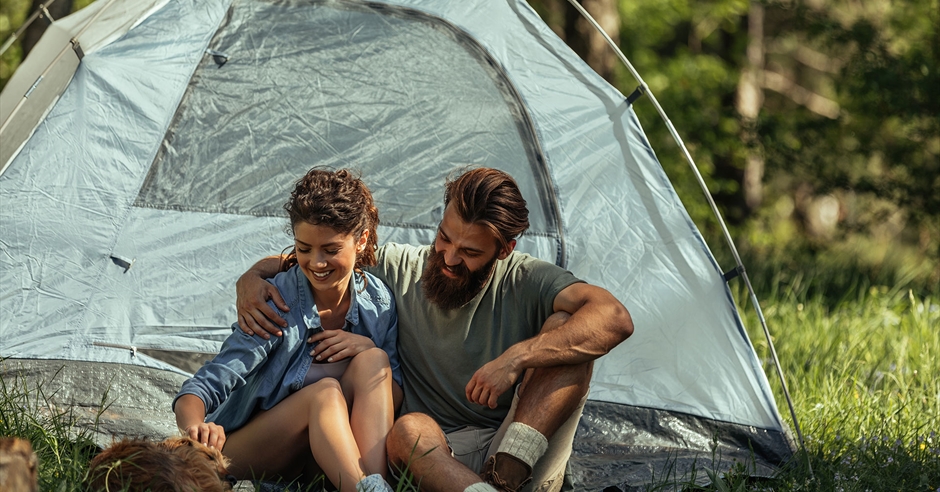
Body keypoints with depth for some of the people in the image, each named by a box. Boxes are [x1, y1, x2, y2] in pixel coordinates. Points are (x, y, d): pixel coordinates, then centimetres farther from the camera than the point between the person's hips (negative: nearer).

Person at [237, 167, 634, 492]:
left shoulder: (527, 282, -3)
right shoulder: (400, 270, 5)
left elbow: (615, 320, -21)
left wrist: (517, 358, -30)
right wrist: (251, 279, -8)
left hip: (518, 456, -1)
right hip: (438, 454, 1)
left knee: (565, 328, -21)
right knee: (409, 429, -36)